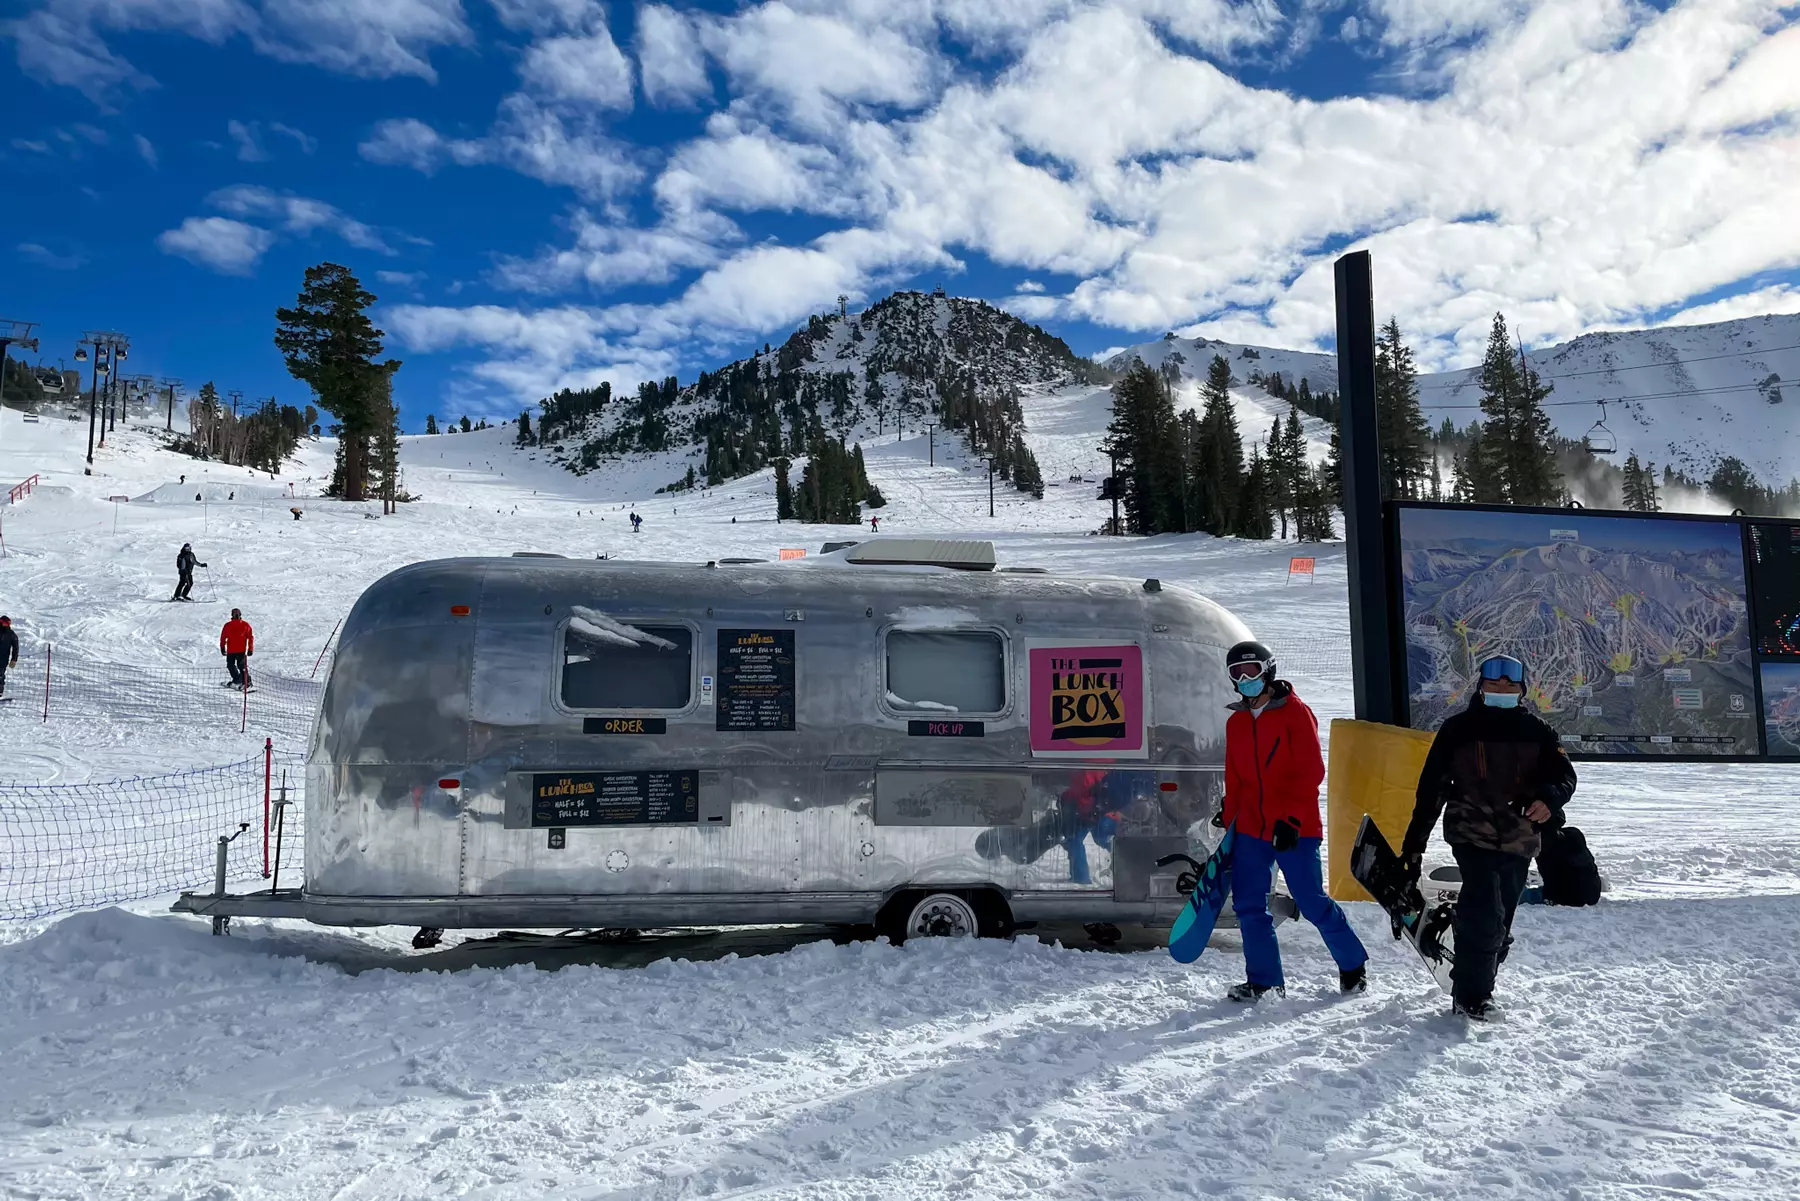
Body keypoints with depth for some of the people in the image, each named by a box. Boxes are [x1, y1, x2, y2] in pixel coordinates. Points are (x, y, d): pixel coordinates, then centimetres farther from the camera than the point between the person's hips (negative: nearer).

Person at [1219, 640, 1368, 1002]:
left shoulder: (1295, 713, -6)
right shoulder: (1236, 722, 12)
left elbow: (1311, 771, -11)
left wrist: (1291, 819, -17)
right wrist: (1228, 816, 16)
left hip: (1295, 829, -5)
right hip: (1250, 829, 6)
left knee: (1313, 903, -1)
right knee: (1249, 906, 3)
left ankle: (1353, 964, 22)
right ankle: (1263, 980, 14)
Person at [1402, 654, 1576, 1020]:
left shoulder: (1535, 731, 8)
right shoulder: (1458, 728, 1)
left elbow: (1564, 774, 3)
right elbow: (1431, 788, 3)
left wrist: (1549, 800, -22)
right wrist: (1414, 843, 1)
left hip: (1518, 842, 4)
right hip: (1473, 835, -4)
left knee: (1500, 926, 12)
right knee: (1485, 917, -17)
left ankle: (1474, 988, 29)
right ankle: (1471, 997, -3)